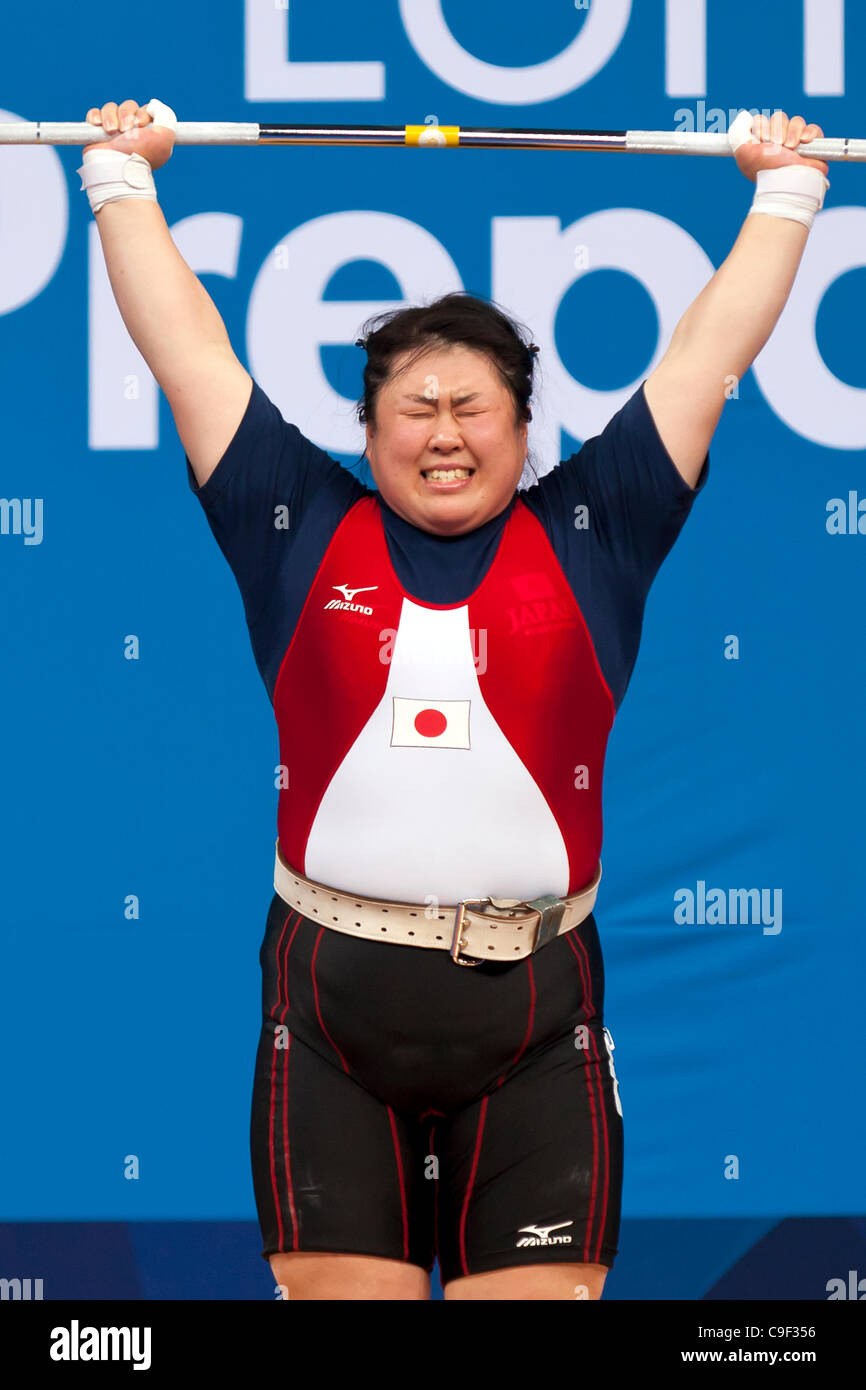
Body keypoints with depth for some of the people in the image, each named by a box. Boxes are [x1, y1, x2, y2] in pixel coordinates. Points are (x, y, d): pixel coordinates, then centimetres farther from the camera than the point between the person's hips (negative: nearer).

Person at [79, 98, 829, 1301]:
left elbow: (709, 353, 18)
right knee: (336, 1289, 1)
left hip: (537, 1021, 0)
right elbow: (190, 351, 17)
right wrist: (123, 179, 24)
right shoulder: (301, 530, 11)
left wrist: (785, 193, 24)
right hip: (330, 1012, 0)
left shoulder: (588, 535, 11)